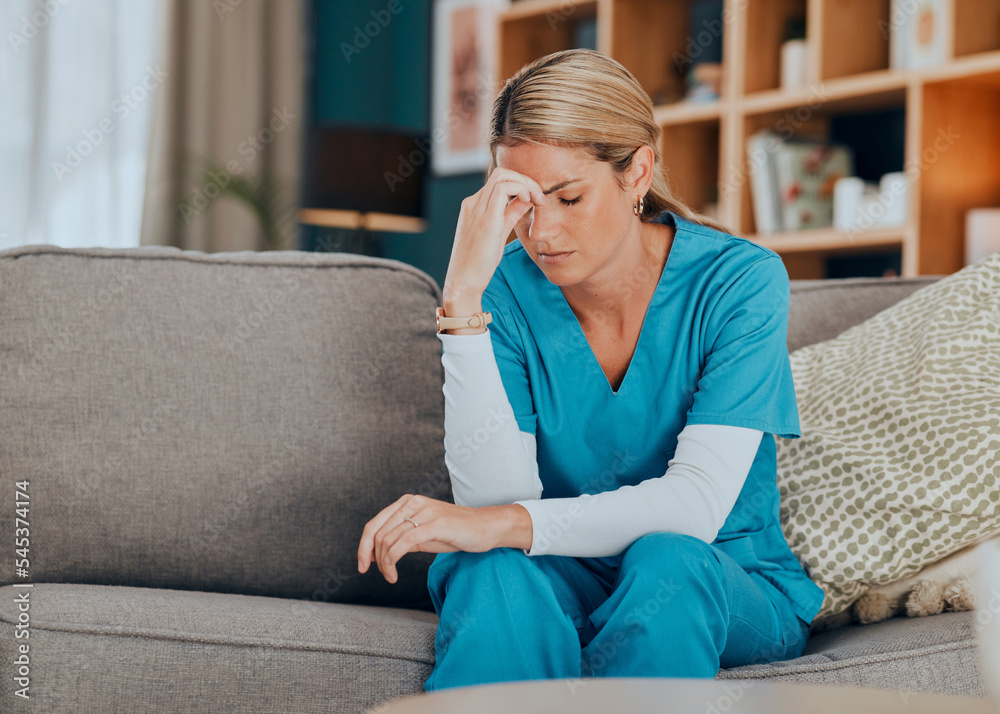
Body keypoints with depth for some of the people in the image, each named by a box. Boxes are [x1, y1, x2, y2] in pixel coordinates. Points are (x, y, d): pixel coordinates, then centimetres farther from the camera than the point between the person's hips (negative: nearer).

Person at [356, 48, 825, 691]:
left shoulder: (739, 281, -14)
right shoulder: (511, 289, -8)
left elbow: (698, 502, -24)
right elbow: (495, 492, -20)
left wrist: (502, 524, -36)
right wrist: (463, 293, -27)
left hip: (730, 594, 0)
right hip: (563, 585, 1)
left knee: (665, 560, -35)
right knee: (498, 565, -33)